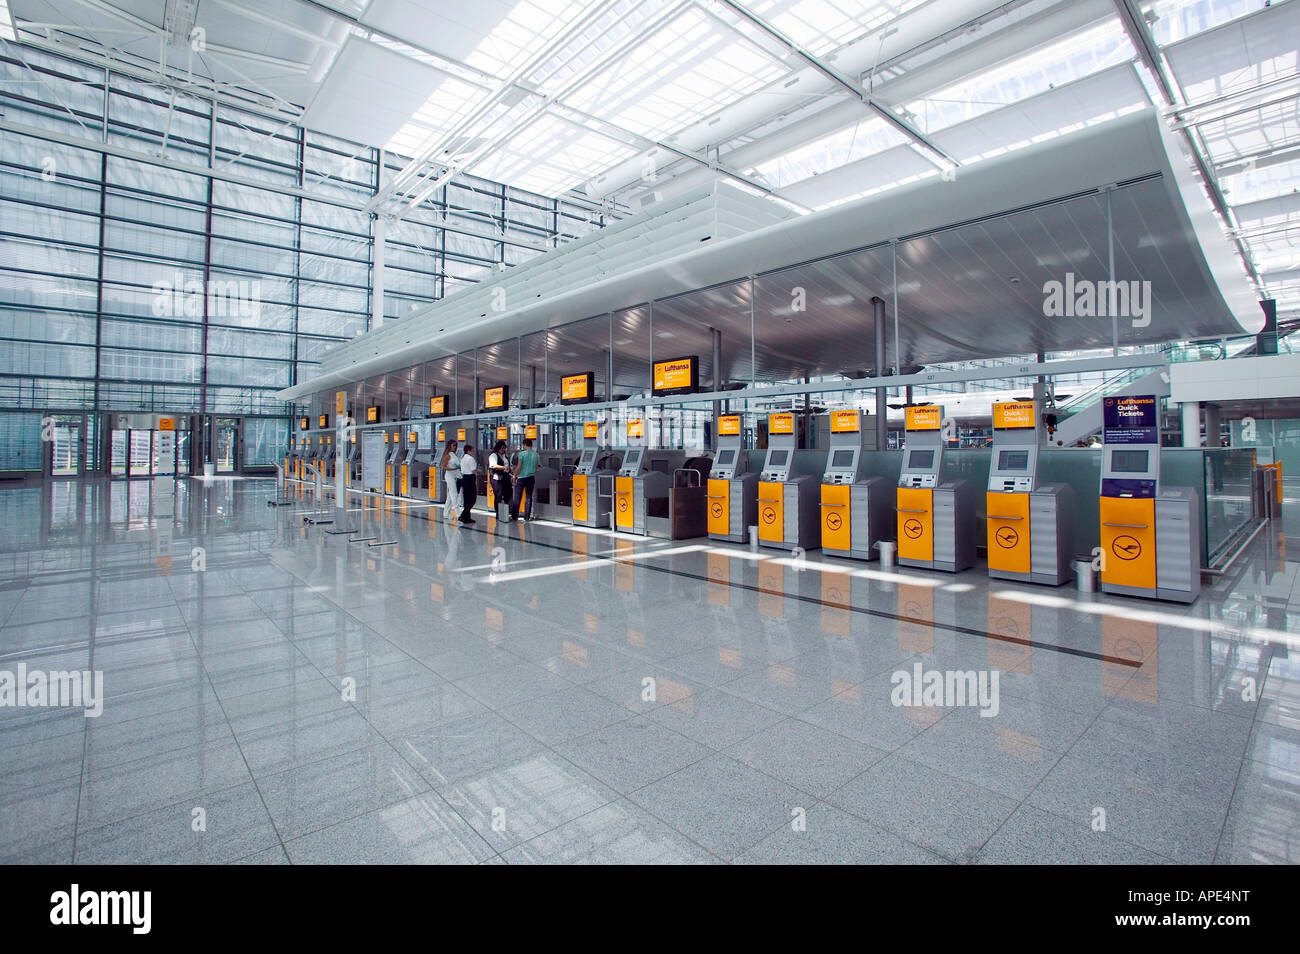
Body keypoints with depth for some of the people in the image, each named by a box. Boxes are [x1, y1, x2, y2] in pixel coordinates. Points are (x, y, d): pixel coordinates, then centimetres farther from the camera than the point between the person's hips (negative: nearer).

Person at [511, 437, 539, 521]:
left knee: (517, 497, 4)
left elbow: (518, 467, -9)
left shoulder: (522, 454, -9)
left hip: (522, 477, -4)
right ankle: (527, 516, 9)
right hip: (531, 477, 4)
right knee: (529, 497, 8)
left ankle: (514, 516, 7)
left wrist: (515, 476, 1)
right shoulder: (536, 454, 4)